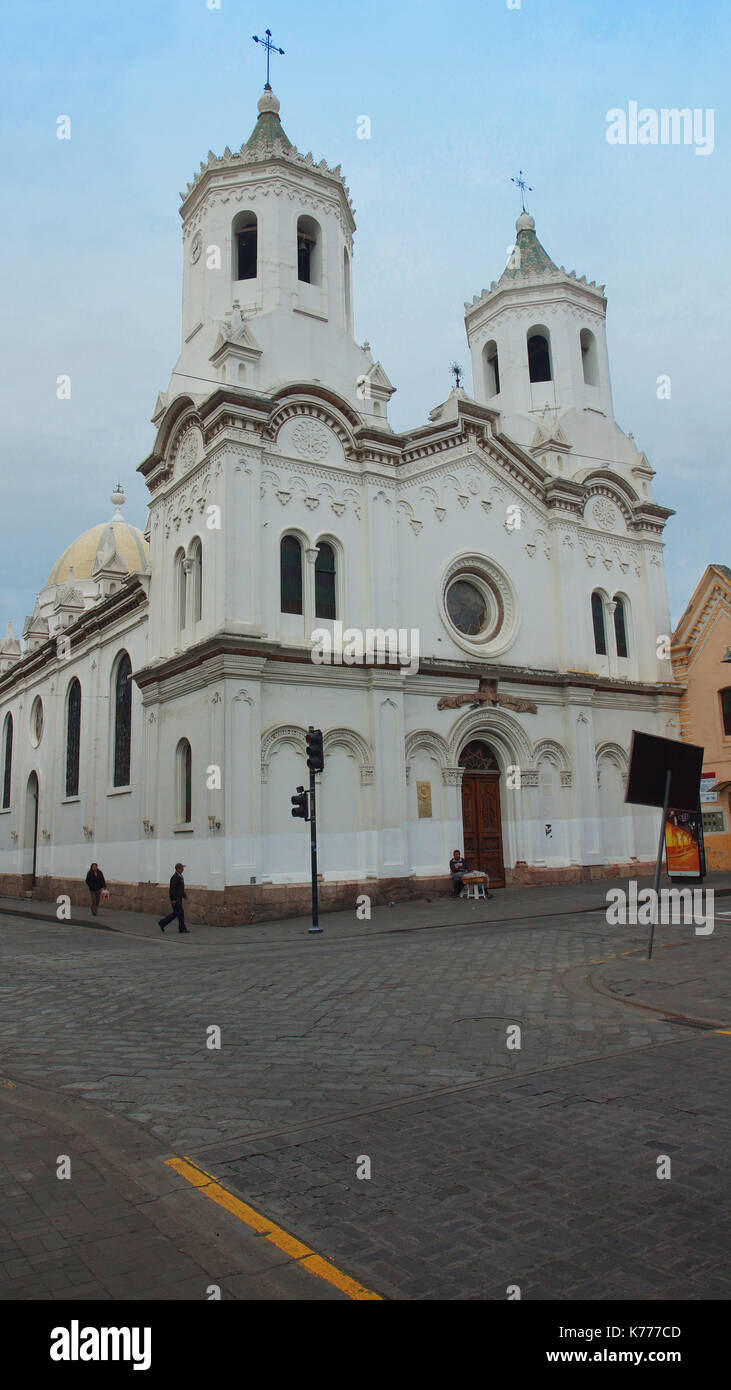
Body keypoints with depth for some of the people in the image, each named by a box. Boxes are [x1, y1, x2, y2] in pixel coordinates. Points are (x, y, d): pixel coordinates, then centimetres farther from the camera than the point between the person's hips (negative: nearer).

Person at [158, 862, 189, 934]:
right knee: (180, 913, -3)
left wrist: (184, 895, 15)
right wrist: (173, 899, -23)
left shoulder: (180, 876, 13)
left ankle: (162, 923, 19)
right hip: (175, 899, -10)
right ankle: (182, 928, 6)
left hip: (179, 898, 10)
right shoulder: (175, 877, -18)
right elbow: (172, 889, -22)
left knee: (175, 913, 13)